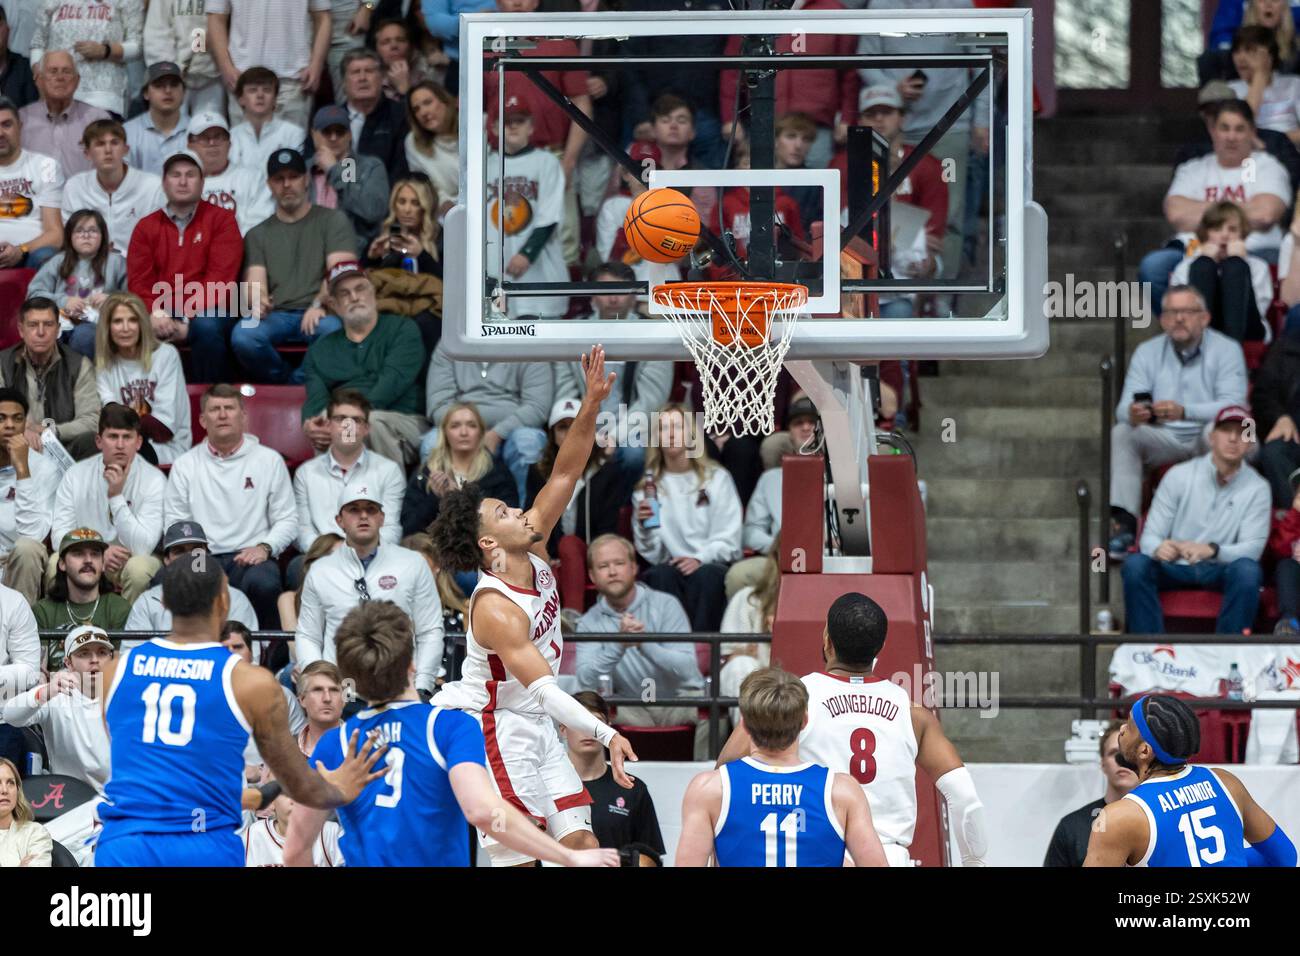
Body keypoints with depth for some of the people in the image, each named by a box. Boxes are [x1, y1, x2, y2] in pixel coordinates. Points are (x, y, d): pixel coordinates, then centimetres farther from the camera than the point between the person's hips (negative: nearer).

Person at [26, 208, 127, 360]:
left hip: (96, 325, -1)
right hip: (62, 322, 1)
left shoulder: (116, 262, 17)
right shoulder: (58, 262, 22)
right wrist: (63, 301, -6)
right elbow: (34, 293, 9)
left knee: (84, 334, -38)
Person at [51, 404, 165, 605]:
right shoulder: (76, 475, -2)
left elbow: (142, 548, -19)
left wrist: (116, 496, -26)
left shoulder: (154, 481, -11)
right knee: (57, 564, -30)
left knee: (139, 568, -35)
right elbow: (60, 535, -5)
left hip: (131, 560, -1)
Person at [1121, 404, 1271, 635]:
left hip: (1220, 570, -1)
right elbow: (1150, 535, 0)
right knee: (1135, 563, -30)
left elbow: (1253, 547, -8)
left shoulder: (1257, 488, 1)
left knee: (1248, 570, -35)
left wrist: (1212, 550, -29)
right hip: (1174, 568, 1)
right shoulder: (1178, 476, 2)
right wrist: (1158, 548, -28)